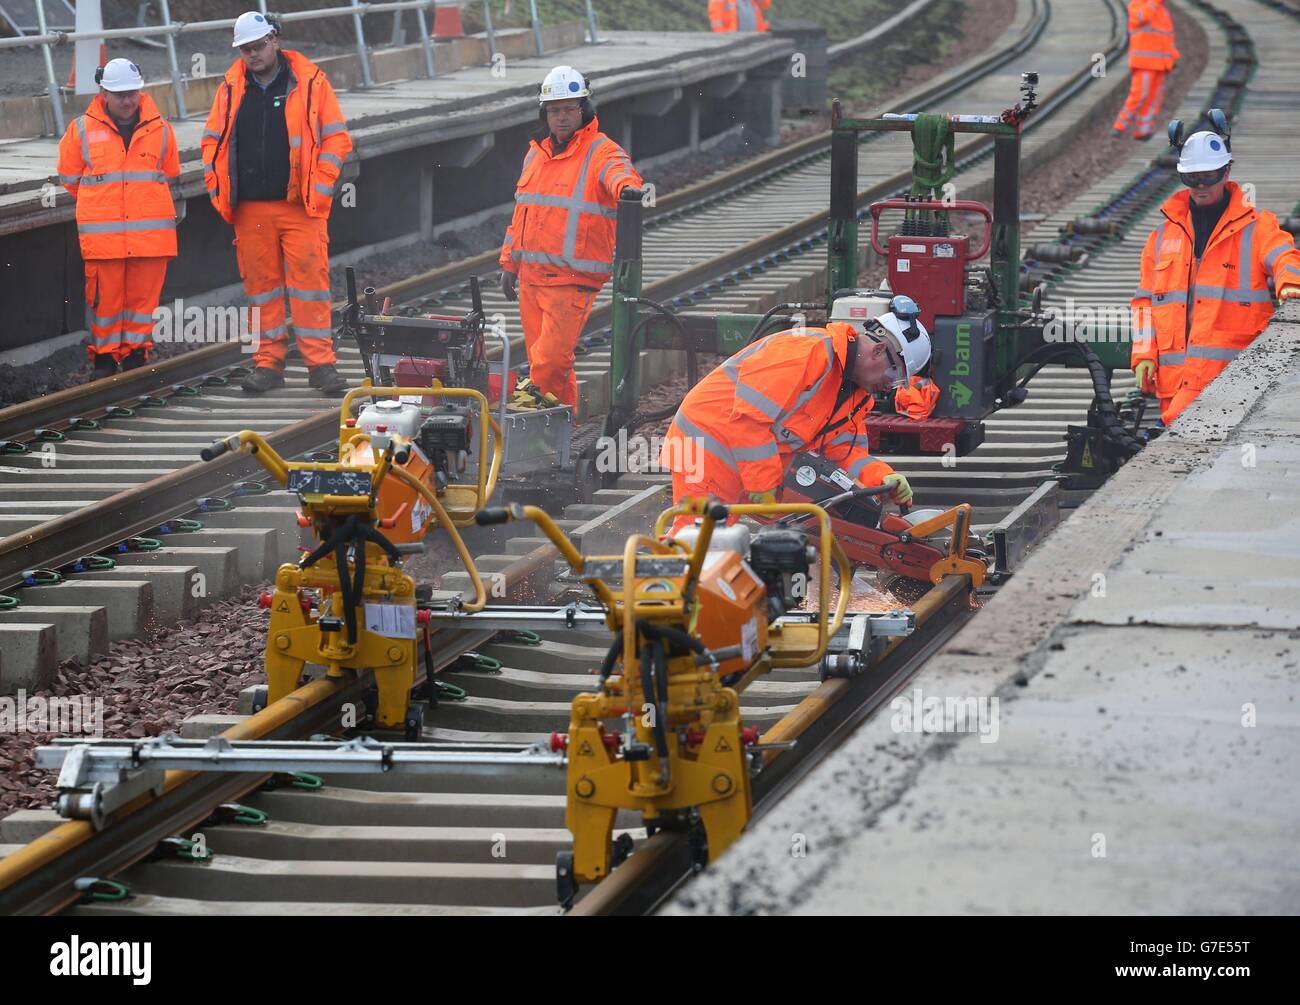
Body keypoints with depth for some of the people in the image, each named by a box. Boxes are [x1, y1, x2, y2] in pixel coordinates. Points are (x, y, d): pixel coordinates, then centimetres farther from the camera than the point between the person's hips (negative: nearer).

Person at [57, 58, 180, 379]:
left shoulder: (159, 129, 8)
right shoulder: (83, 130, 3)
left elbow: (169, 176, 21)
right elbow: (69, 178, 13)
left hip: (151, 231, 1)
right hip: (102, 233, -1)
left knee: (143, 297, 4)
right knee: (105, 298, 0)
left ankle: (135, 354, 15)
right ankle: (104, 359, 10)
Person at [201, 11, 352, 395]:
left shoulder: (310, 82, 1)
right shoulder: (231, 87, 10)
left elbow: (335, 137, 2)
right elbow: (213, 141, 17)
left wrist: (319, 190, -6)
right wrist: (219, 191, 5)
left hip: (302, 206, -3)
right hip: (250, 209, 3)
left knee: (310, 279, -6)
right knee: (261, 284, 6)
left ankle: (320, 362, -2)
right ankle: (268, 362, 12)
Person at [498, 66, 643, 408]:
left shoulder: (601, 152, -7)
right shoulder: (536, 153, 16)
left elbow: (618, 174, -30)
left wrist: (628, 187, -53)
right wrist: (509, 262, 23)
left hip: (573, 279, -7)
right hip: (531, 276, 7)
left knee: (550, 362, -13)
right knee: (540, 361, 10)